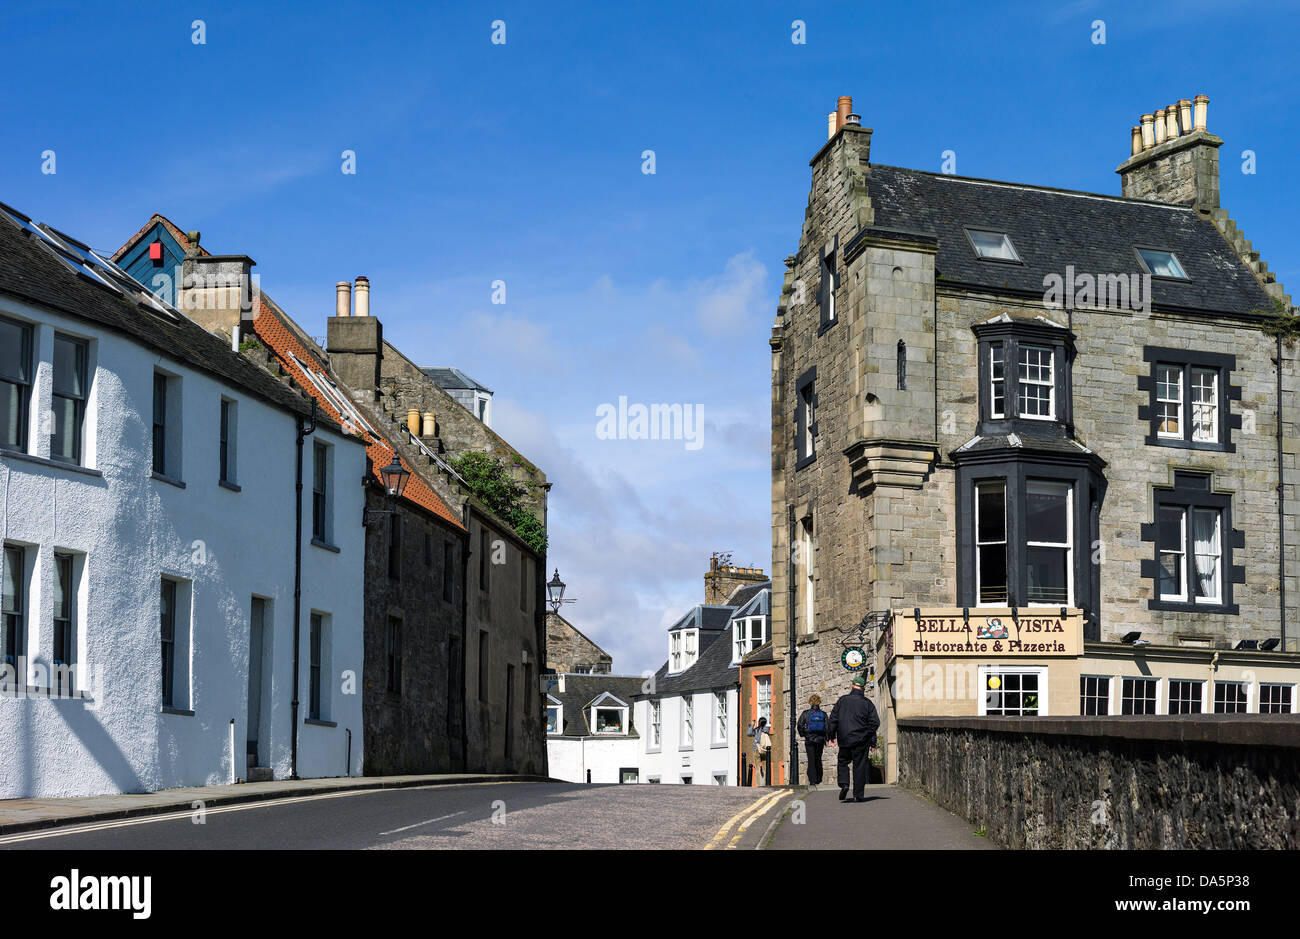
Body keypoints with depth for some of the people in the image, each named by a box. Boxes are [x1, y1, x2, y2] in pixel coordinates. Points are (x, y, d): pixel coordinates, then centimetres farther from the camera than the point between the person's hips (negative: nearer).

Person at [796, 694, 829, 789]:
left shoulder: (806, 713, -4)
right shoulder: (823, 714, 1)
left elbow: (799, 726, -9)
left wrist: (803, 735, 7)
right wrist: (825, 739, 7)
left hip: (809, 739, -2)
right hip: (820, 740, 2)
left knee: (811, 761, -1)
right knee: (818, 760, 14)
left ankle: (812, 781, -11)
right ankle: (818, 780, 19)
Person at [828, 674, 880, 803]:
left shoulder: (842, 700, 0)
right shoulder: (867, 703, 0)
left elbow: (833, 719, 1)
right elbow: (875, 722, -2)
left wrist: (831, 735, 10)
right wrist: (872, 742, 4)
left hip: (844, 740, 0)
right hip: (861, 741, 0)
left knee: (842, 762, 17)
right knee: (860, 766, 5)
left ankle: (844, 784, -7)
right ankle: (858, 795, 3)